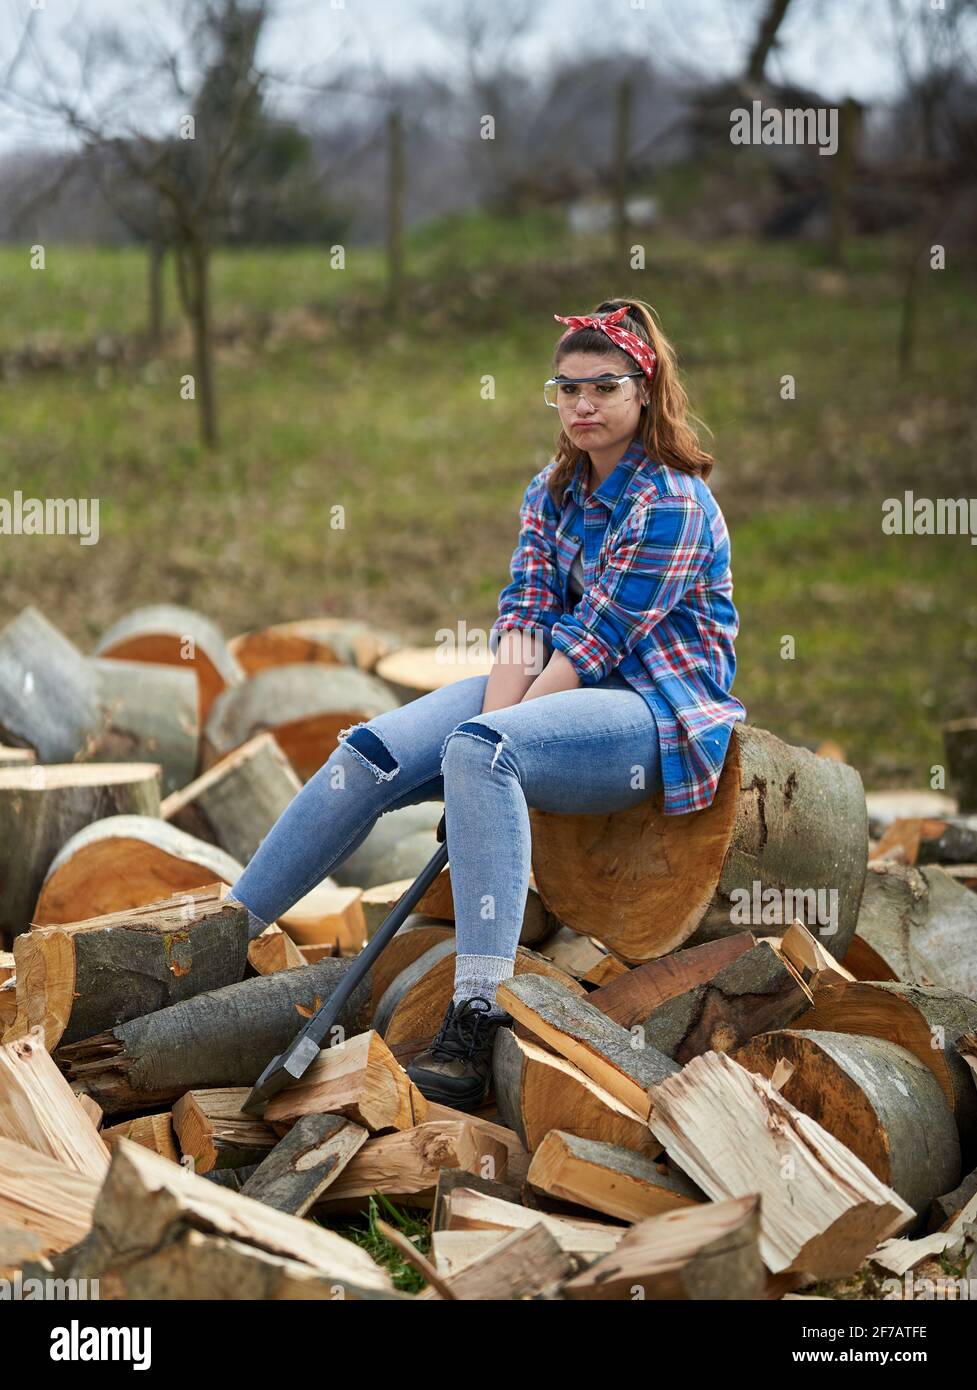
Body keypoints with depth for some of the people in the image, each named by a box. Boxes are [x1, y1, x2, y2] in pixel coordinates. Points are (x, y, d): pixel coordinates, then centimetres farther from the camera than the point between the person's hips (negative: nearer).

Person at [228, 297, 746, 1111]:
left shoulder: (672, 503, -12)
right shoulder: (551, 494, 13)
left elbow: (594, 643, -17)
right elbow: (525, 618, 2)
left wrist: (488, 736, -19)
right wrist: (494, 715, -16)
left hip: (657, 713, -7)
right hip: (552, 689, 8)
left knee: (479, 751, -36)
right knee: (370, 755, -14)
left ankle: (474, 1029, -44)